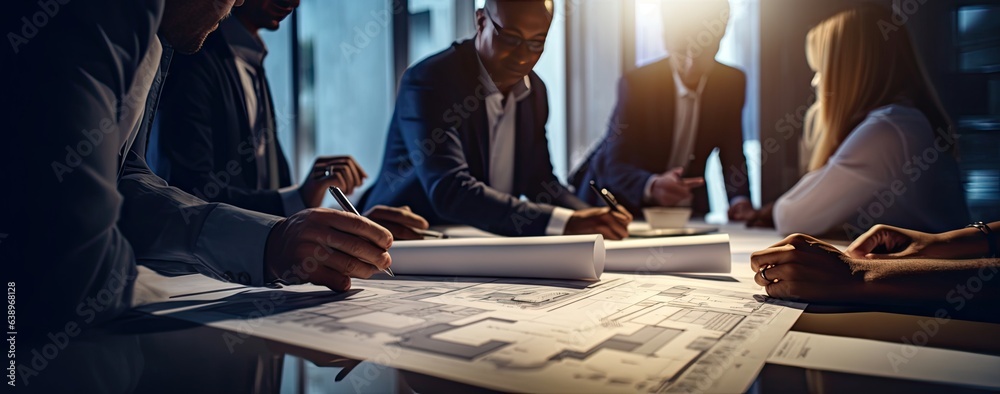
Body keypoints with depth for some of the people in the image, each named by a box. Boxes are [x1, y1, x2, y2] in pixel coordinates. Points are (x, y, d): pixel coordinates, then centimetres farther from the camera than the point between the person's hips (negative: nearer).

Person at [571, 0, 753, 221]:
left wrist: (739, 200, -23)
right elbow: (614, 166, -28)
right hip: (623, 199, -2)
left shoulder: (732, 84, -9)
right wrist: (652, 186, -49)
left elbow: (732, 154, -4)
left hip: (687, 204, 2)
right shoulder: (636, 85, -22)